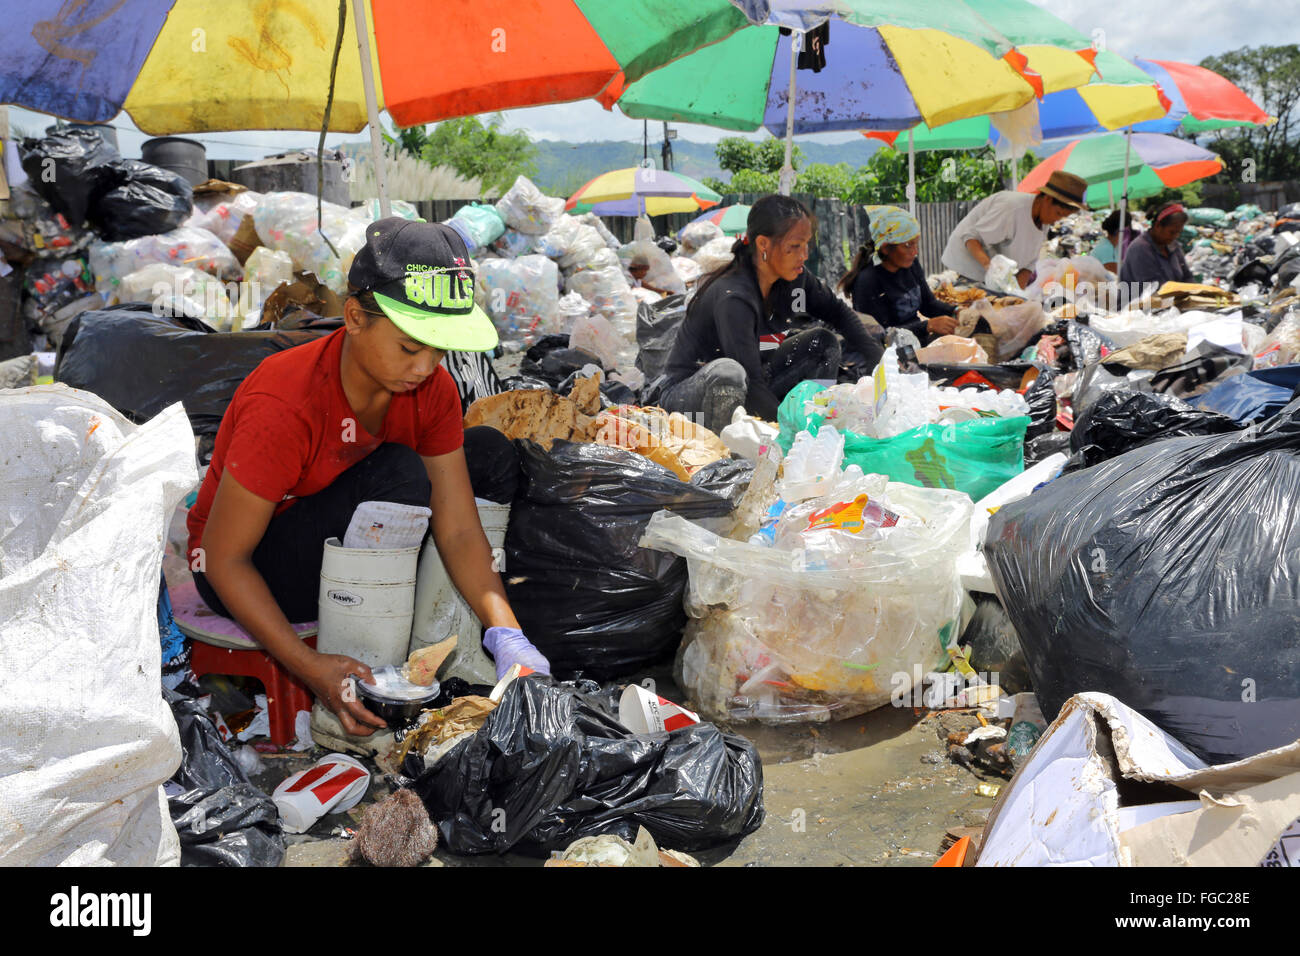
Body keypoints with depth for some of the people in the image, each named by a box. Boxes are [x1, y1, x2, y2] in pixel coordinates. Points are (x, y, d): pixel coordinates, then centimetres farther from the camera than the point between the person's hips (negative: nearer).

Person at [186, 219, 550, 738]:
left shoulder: (431, 388, -15)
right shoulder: (283, 407, -32)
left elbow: (458, 528, -15)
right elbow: (225, 560, -26)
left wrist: (507, 635, -29)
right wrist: (313, 669, -34)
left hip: (347, 550, 6)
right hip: (250, 571, -6)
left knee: (491, 452, -7)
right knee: (398, 474, -33)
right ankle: (371, 690, -20)